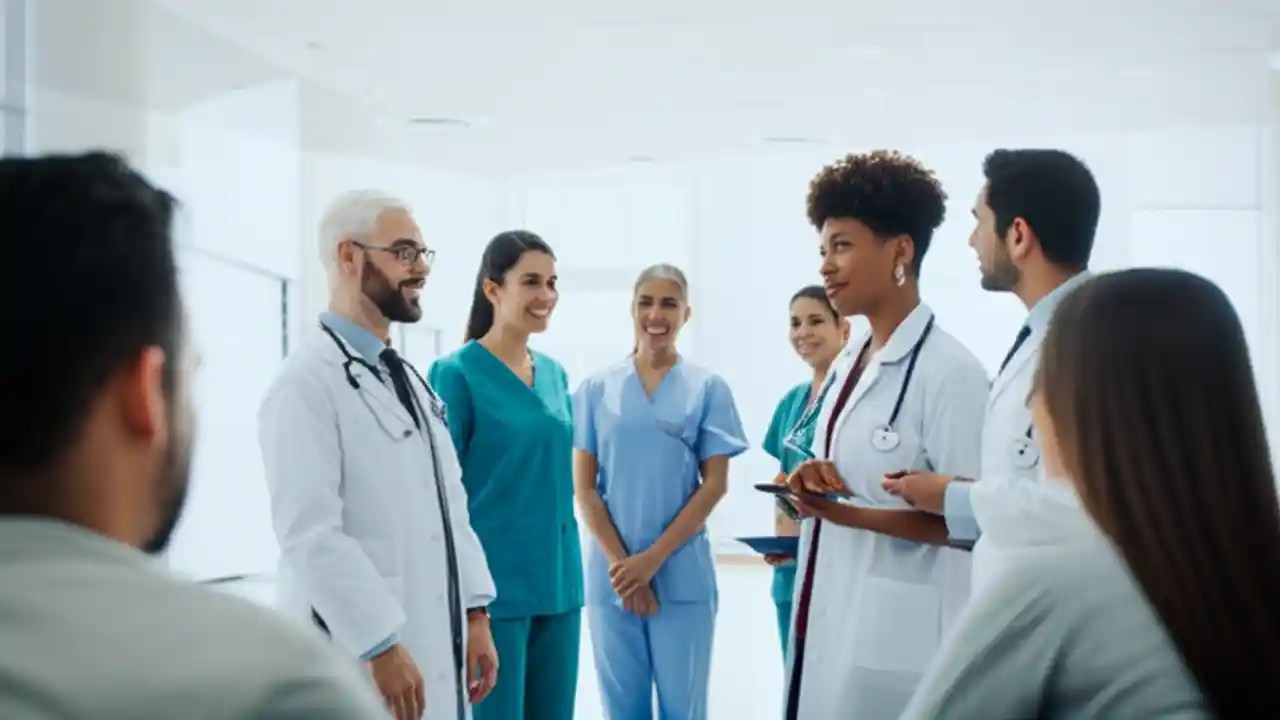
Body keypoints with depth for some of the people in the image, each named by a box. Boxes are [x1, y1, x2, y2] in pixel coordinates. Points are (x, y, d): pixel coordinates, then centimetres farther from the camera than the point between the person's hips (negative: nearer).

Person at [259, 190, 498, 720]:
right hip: (358, 656, -8)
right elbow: (310, 534, -19)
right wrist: (382, 645, -20)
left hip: (436, 643, 8)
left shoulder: (411, 380, 15)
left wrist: (475, 615, 8)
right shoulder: (307, 383, -13)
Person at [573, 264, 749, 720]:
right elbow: (584, 487, 3)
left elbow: (715, 484, -2)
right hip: (612, 574, 1)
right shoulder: (596, 389, 5)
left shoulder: (708, 388, 2)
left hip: (682, 573, -1)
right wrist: (620, 561, -9)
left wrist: (654, 558, -9)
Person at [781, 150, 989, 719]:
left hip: (893, 641, -8)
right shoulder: (846, 366, 11)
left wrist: (849, 512, -23)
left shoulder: (948, 370, -14)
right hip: (828, 626, 8)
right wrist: (812, 493, 0)